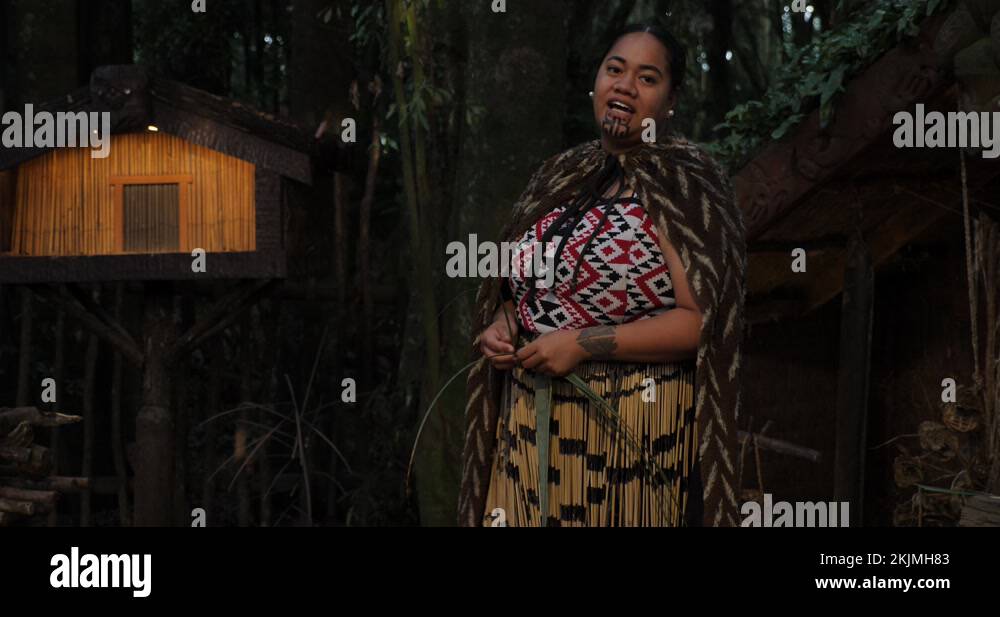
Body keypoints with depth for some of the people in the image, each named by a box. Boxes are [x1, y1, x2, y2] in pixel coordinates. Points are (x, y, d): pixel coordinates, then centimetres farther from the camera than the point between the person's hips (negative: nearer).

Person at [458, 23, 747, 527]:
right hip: (533, 421, 6)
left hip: (631, 426, -6)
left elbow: (701, 319, -16)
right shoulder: (560, 175, 11)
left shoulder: (684, 182, -8)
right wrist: (501, 328, -1)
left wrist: (585, 343, -20)